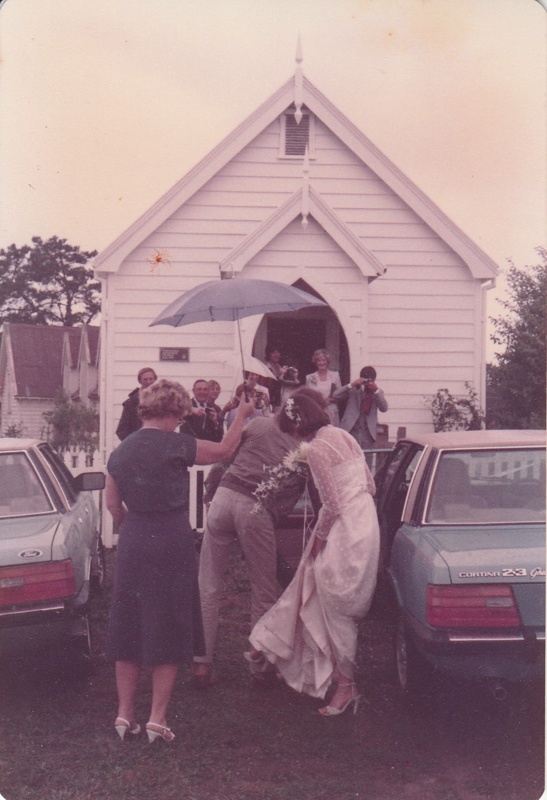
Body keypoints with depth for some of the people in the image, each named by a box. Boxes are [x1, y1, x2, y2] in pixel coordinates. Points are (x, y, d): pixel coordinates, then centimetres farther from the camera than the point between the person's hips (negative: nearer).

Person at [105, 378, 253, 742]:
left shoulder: (120, 452, 5)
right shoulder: (176, 445, -10)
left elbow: (113, 504, 11)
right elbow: (225, 450, 4)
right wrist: (241, 415, 18)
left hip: (133, 543, 5)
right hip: (172, 542, -5)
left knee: (129, 627, 13)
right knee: (168, 629, 6)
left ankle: (125, 713, 17)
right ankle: (158, 716, 7)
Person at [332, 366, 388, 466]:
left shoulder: (378, 392, 10)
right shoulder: (353, 389, 5)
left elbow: (384, 408, -5)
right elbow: (335, 395, -6)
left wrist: (376, 391, -15)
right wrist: (351, 385, -16)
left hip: (367, 432, 1)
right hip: (351, 430, -1)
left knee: (367, 460, 3)